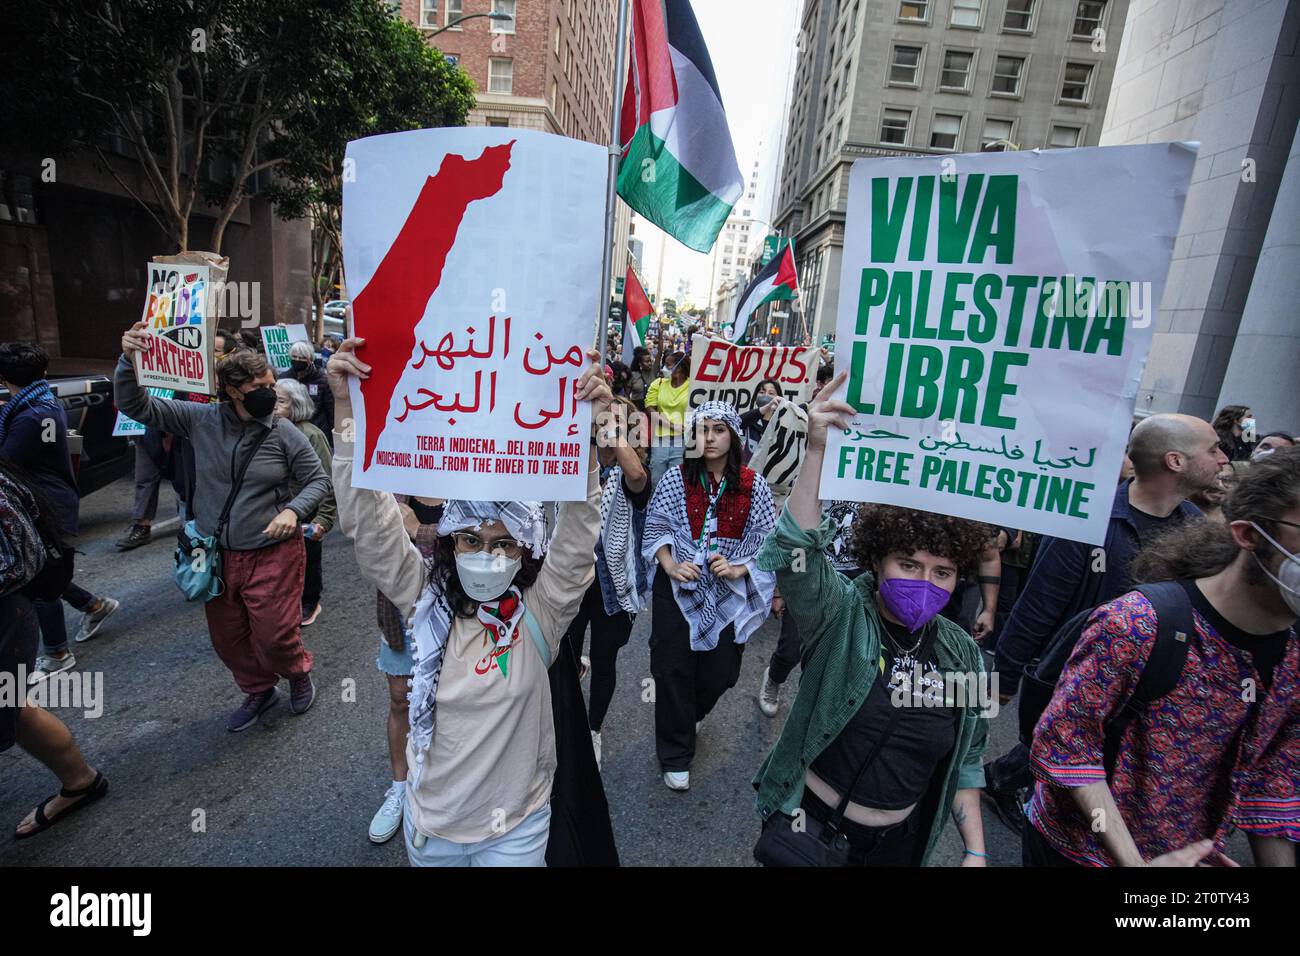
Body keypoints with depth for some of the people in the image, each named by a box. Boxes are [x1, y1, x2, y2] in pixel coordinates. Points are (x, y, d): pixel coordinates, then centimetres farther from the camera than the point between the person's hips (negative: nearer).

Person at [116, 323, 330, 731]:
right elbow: (135, 406, -3)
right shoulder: (201, 419, -4)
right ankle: (258, 691, 43)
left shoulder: (285, 434, -10)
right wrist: (129, 360, -21)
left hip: (272, 555, -4)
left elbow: (318, 481, -3)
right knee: (227, 640, 18)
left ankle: (299, 674, 36)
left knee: (275, 636, 3)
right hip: (217, 556, 4)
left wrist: (293, 510, -21)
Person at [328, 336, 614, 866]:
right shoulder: (427, 599, -13)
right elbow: (369, 524, -19)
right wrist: (347, 409, -28)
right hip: (429, 820, 2)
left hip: (515, 827, -2)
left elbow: (577, 536, -30)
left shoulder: (541, 611, -17)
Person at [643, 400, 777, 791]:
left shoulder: (753, 485, -5)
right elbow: (655, 528, 0)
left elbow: (768, 542, -1)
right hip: (677, 588, -1)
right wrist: (670, 564, -14)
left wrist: (738, 568, -15)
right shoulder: (675, 479, -6)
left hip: (729, 594, 1)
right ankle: (675, 756, 24)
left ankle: (693, 713, 50)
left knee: (720, 671, 12)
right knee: (673, 669, 3)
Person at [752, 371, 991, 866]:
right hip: (807, 821, -5)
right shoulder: (841, 613, -19)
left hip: (898, 841, 5)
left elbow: (964, 759, 6)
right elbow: (795, 553, -39)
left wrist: (975, 851, 3)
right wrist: (817, 450, -48)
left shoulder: (962, 654, -5)